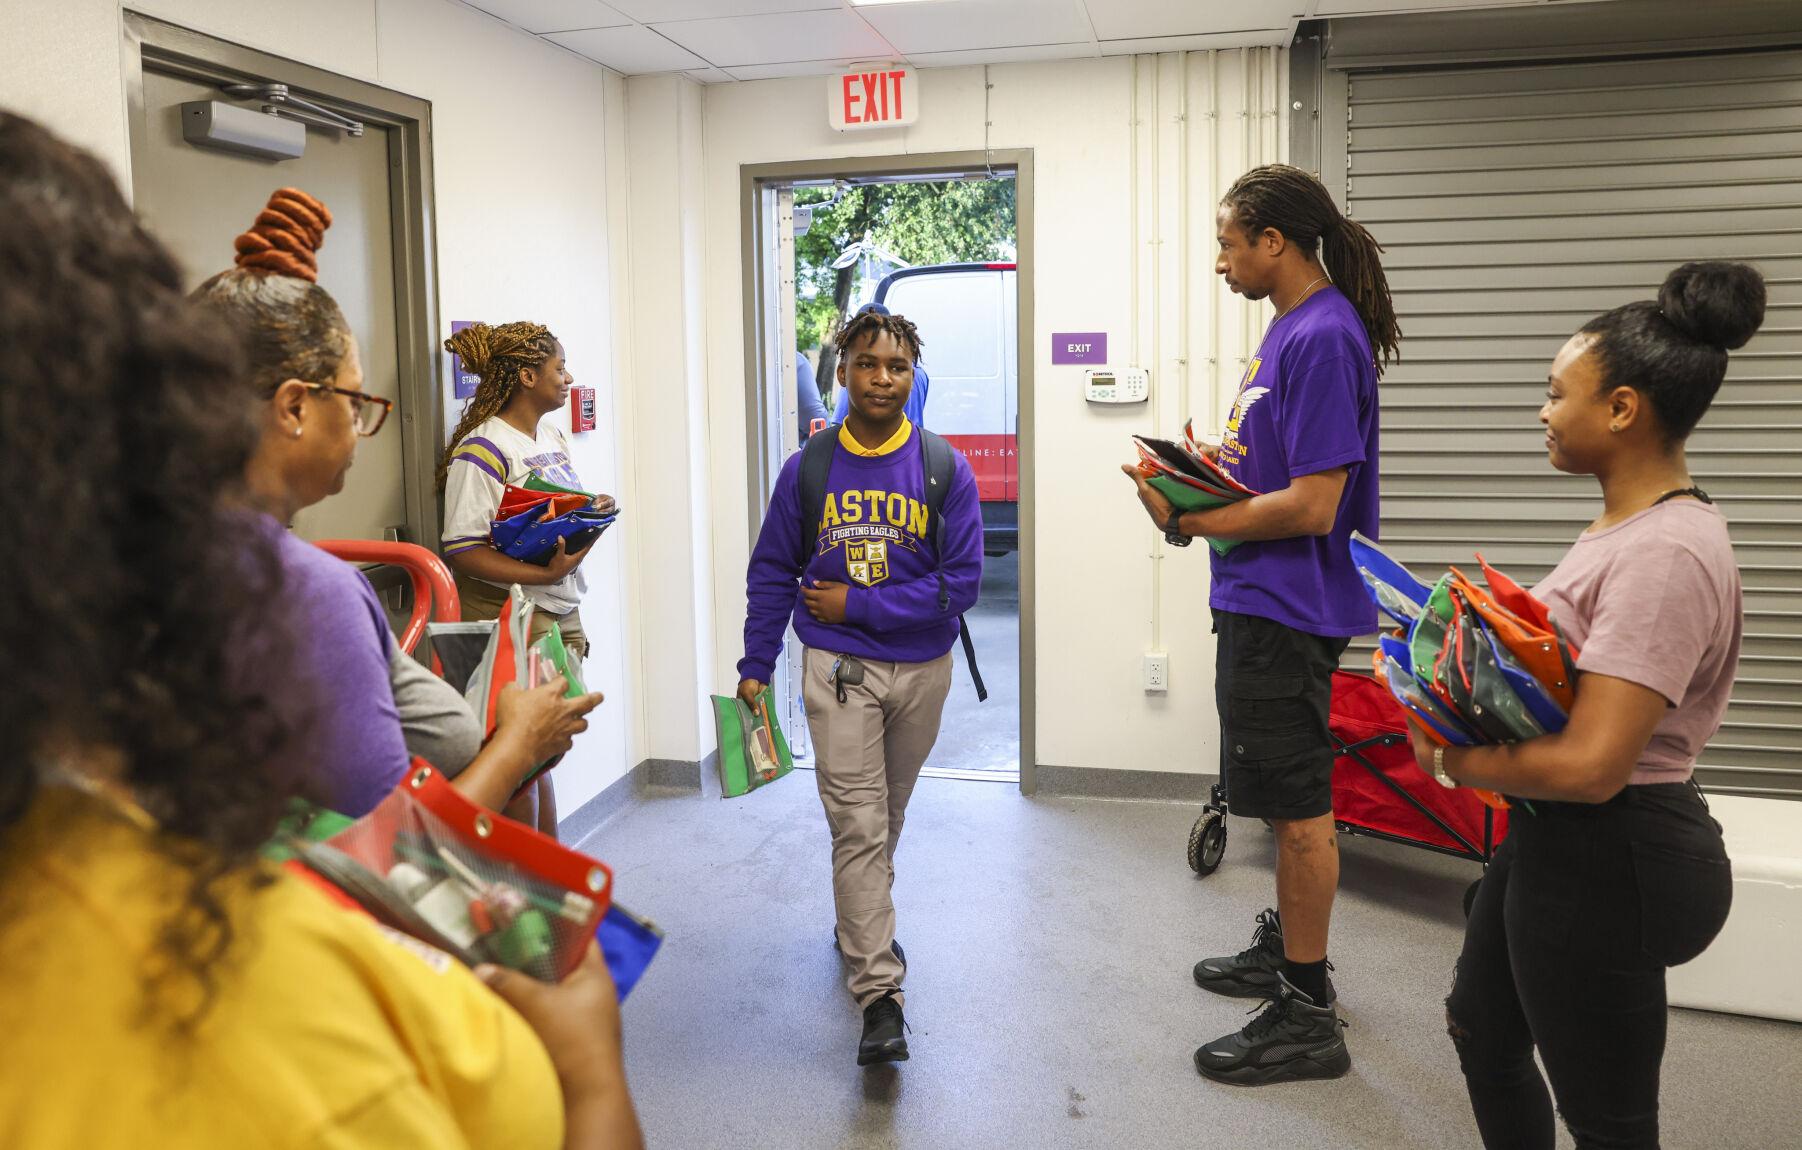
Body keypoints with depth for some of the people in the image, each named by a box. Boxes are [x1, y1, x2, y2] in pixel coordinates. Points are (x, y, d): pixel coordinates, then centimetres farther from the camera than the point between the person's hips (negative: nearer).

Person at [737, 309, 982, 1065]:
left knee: (887, 814, 19)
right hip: (837, 670, -1)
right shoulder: (807, 470, -3)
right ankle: (880, 996, -4)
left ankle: (860, 922, 44)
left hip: (921, 669, 2)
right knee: (858, 825, -7)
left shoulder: (944, 468, -6)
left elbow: (961, 581, -11)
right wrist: (755, 665, -1)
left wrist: (857, 604, -14)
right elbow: (771, 573, 4)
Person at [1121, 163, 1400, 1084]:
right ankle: (1286, 950, 39)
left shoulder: (1324, 337, -20)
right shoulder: (1291, 325, 12)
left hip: (1287, 605, -10)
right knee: (1288, 798, 21)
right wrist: (1211, 466, 2)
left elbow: (1312, 506, -24)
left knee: (1296, 802, 0)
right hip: (1261, 602, 10)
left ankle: (1307, 1018, 13)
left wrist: (1190, 519, -16)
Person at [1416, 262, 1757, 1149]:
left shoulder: (1665, 553, -26)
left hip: (1605, 858, -10)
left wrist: (1446, 759, -14)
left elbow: (1589, 766, -30)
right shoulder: (1628, 524, 7)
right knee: (1482, 1028, 28)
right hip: (1555, 837, 10)